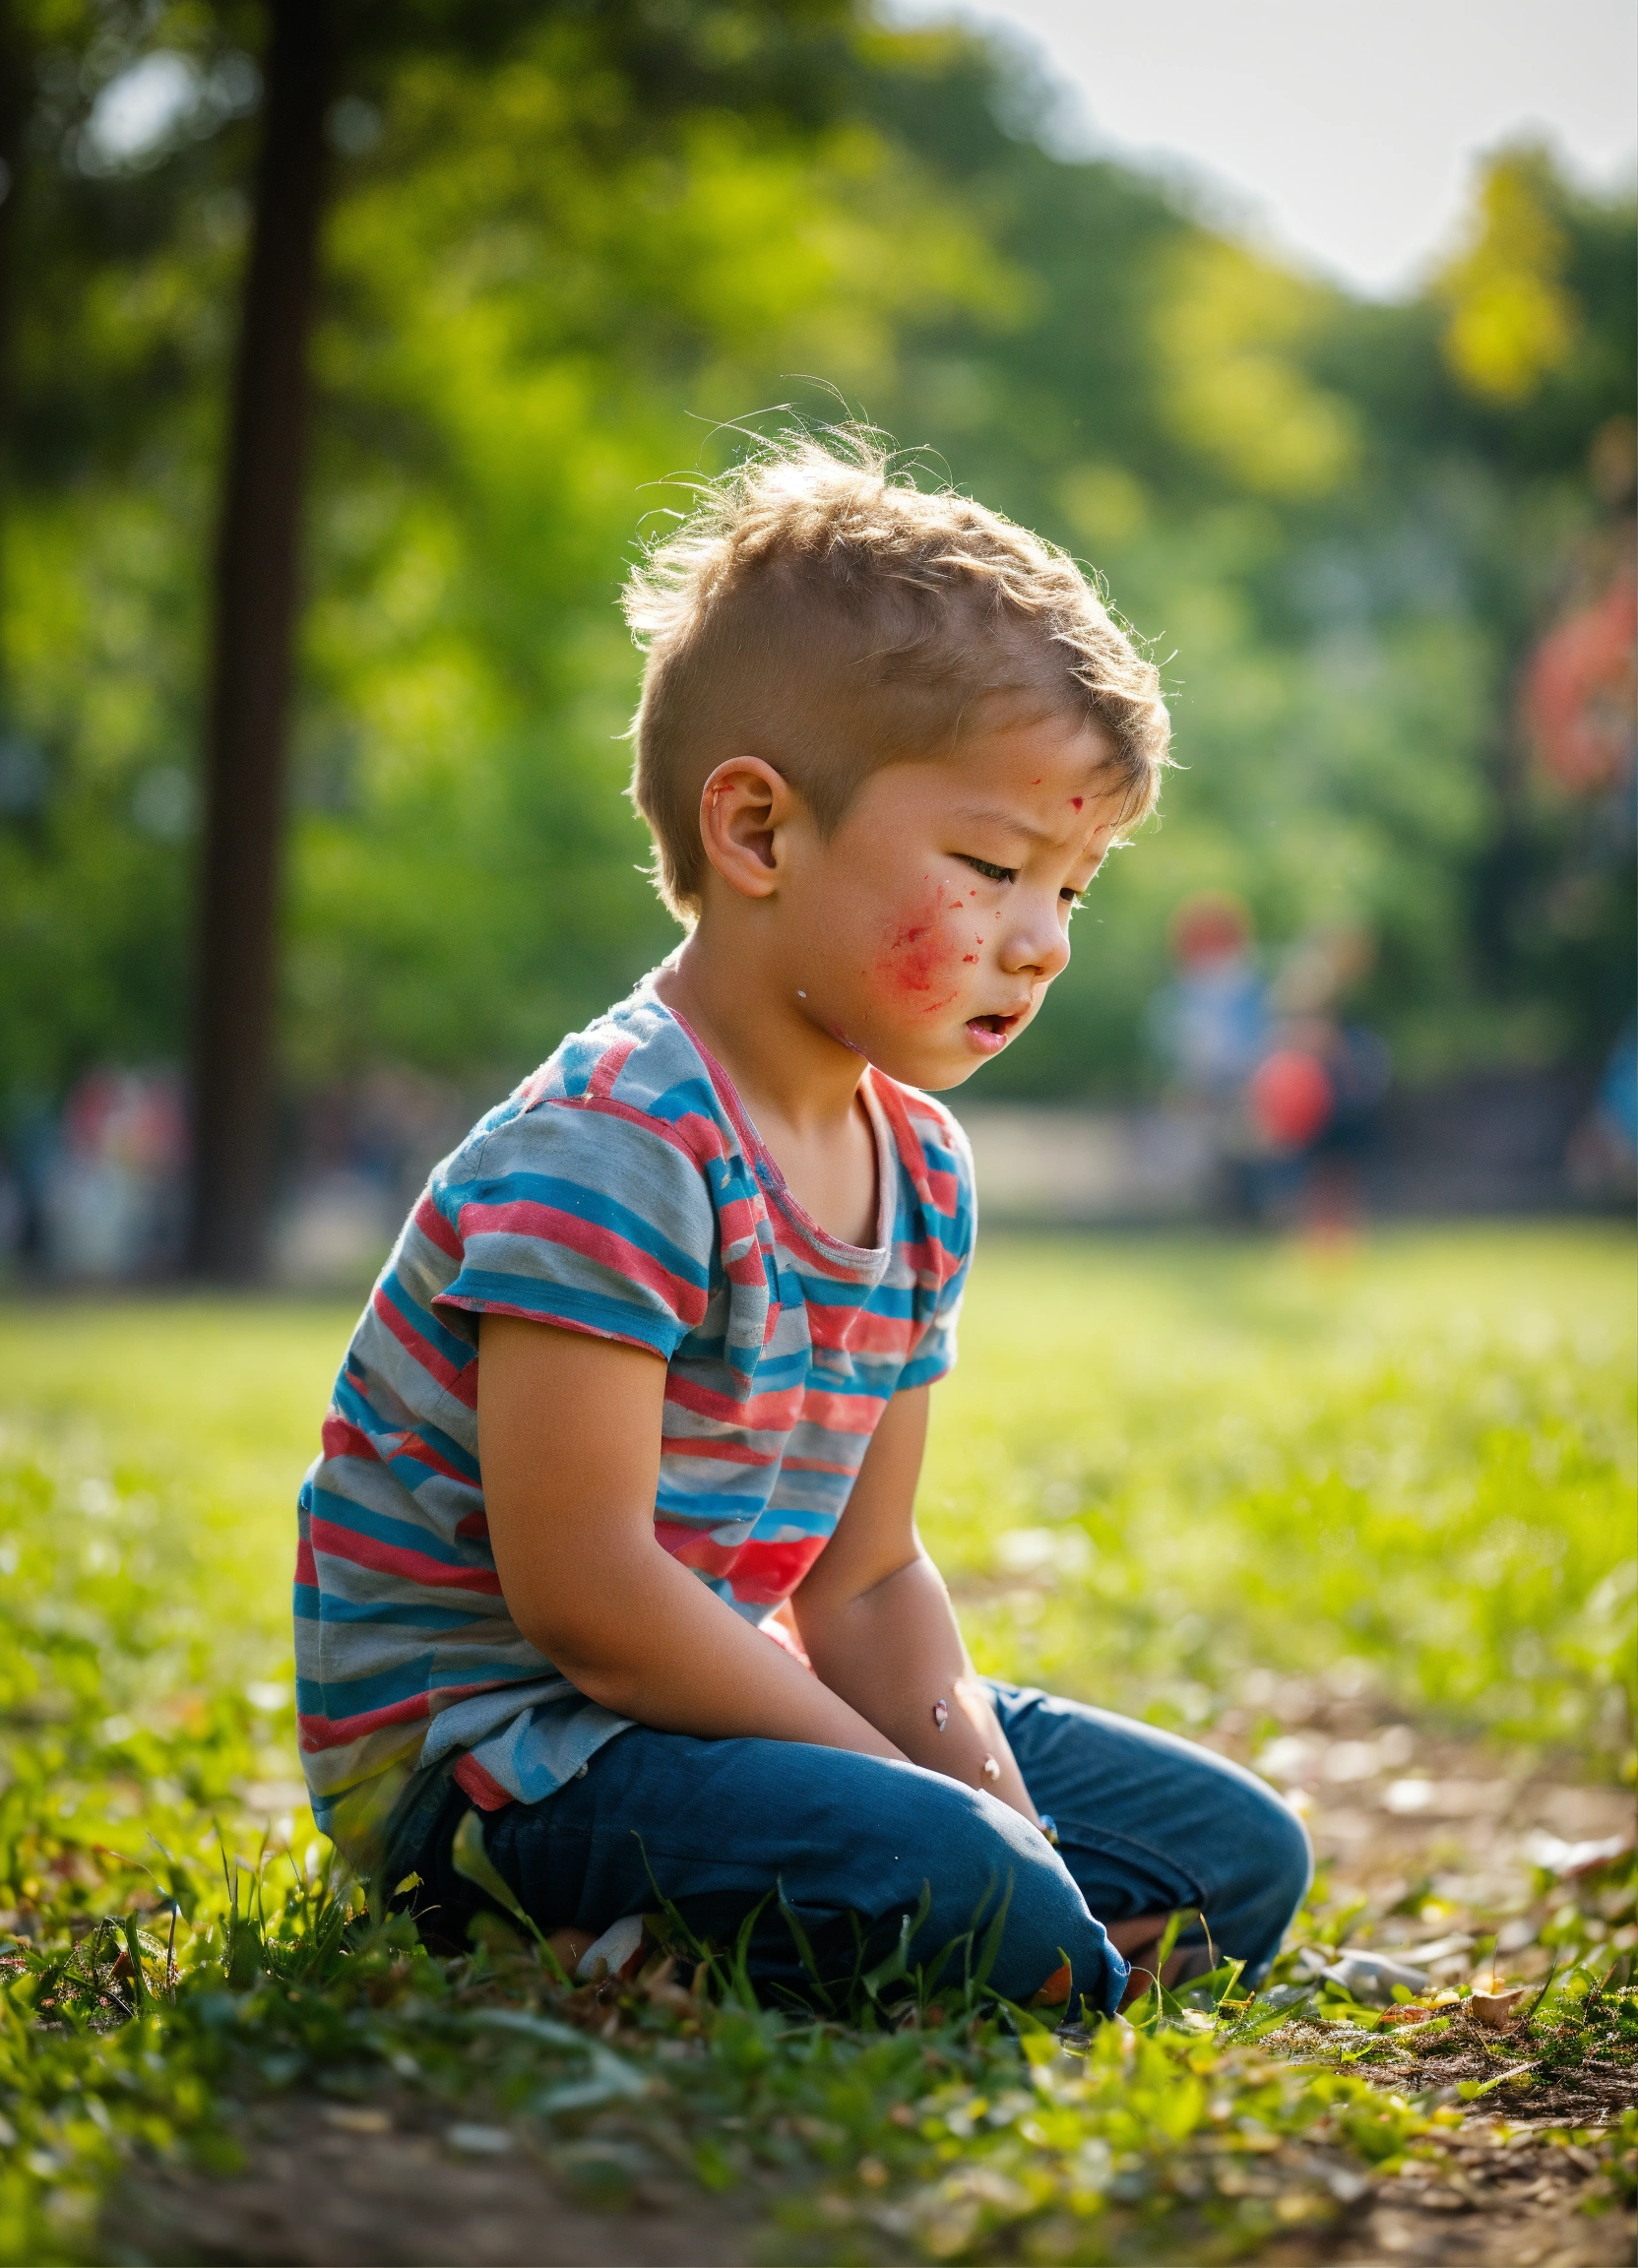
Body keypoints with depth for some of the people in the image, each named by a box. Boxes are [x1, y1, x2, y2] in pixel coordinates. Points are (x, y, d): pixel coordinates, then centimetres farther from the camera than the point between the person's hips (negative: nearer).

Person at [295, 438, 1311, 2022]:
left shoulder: (919, 1177, 8)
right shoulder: (614, 1156, -21)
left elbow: (866, 1583, 10)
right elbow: (581, 1595, -24)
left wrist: (1003, 1814, -9)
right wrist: (921, 1791, -17)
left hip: (698, 1701, 10)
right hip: (477, 1741, -10)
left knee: (1239, 1855, 8)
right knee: (945, 1886, -34)